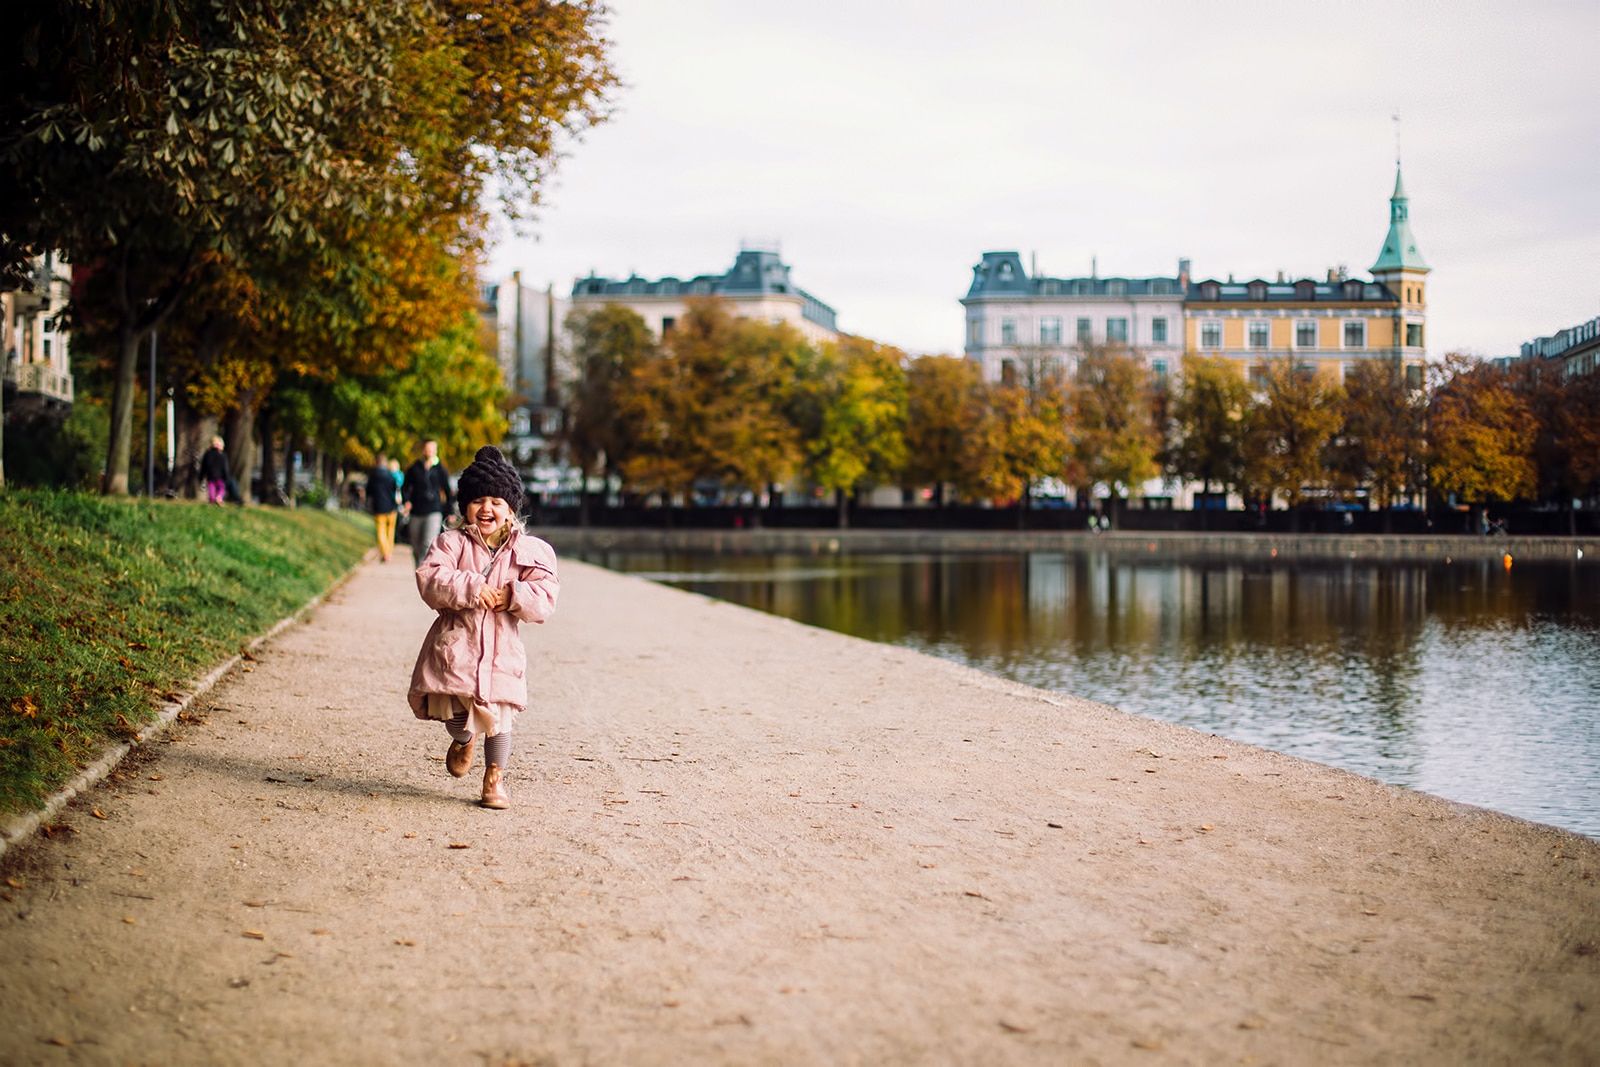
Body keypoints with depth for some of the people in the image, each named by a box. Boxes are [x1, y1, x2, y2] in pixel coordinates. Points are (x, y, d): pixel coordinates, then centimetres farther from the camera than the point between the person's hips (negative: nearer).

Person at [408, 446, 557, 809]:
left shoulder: (528, 550, 6)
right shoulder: (452, 543, 5)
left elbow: (545, 596, -3)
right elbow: (429, 579, -11)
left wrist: (513, 595, -19)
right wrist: (471, 589, -21)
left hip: (501, 647, 1)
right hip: (456, 641, 0)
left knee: (498, 711, -5)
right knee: (453, 709, -8)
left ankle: (495, 777, 15)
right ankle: (464, 739, 29)